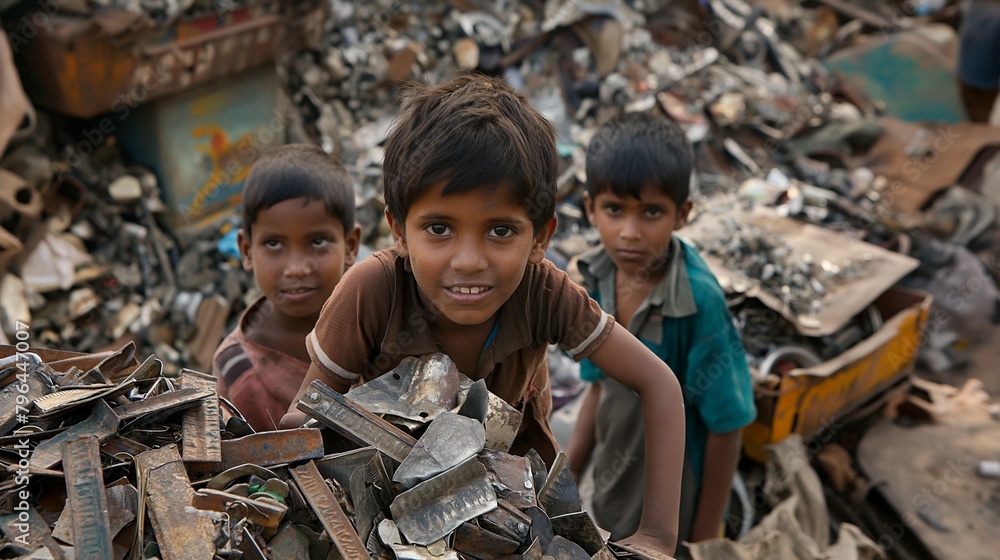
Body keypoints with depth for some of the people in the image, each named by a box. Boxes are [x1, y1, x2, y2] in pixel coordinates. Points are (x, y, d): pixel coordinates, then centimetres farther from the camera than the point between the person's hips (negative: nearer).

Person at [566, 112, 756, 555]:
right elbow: (601, 385, 1)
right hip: (614, 489, 5)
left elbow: (725, 427, -19)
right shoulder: (599, 275, -13)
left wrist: (704, 540, -11)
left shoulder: (700, 302, -29)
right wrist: (566, 477, 5)